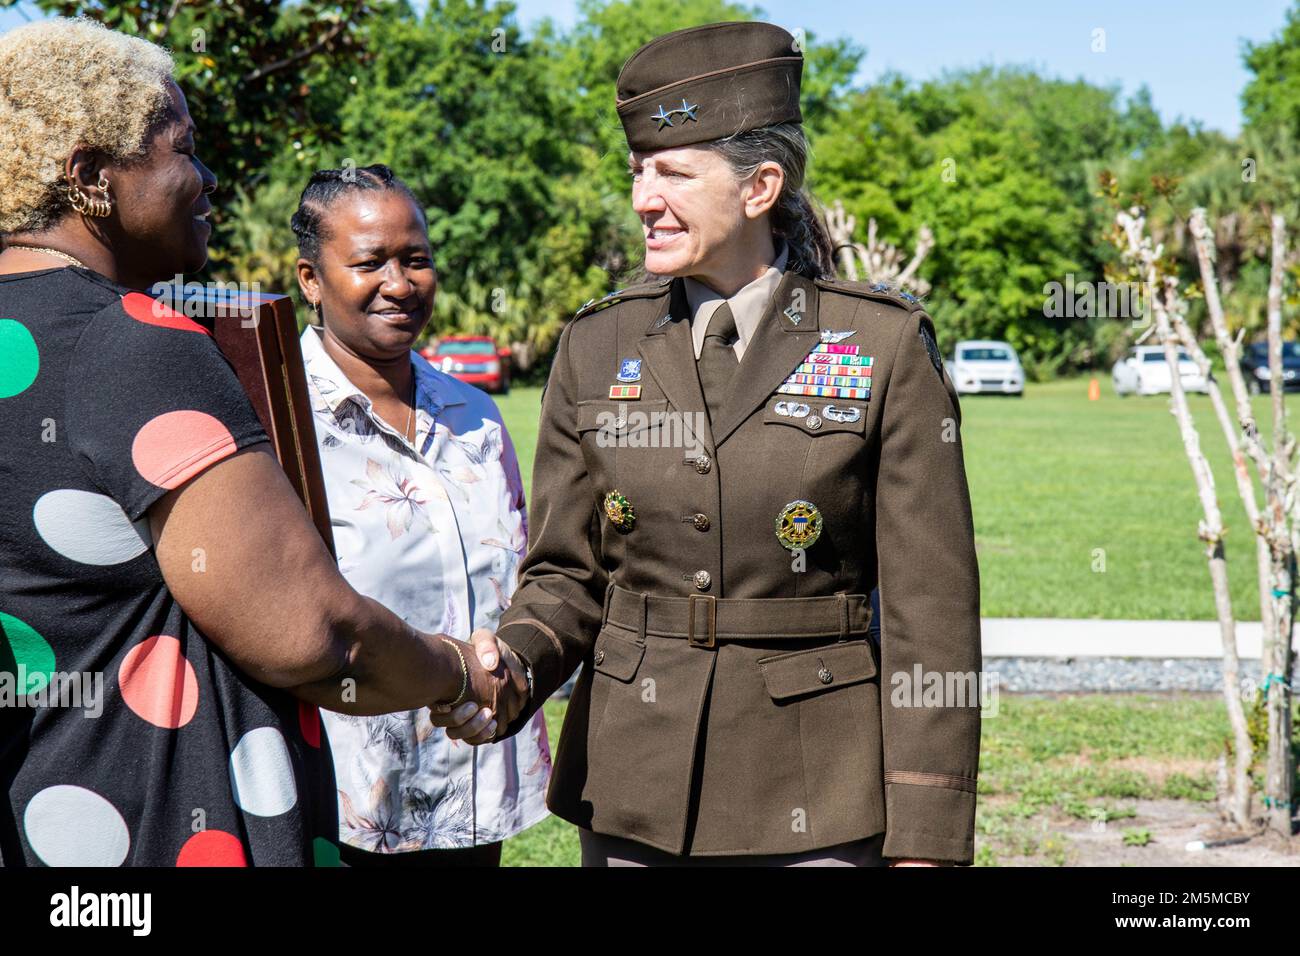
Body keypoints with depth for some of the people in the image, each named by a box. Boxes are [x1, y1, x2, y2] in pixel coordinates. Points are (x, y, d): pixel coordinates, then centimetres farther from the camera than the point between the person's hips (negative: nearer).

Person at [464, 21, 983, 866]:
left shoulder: (884, 346, -6)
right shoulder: (597, 349, 4)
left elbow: (931, 604, -7)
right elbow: (565, 574, 8)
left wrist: (925, 840, -9)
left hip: (817, 805, -3)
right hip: (630, 796, 3)